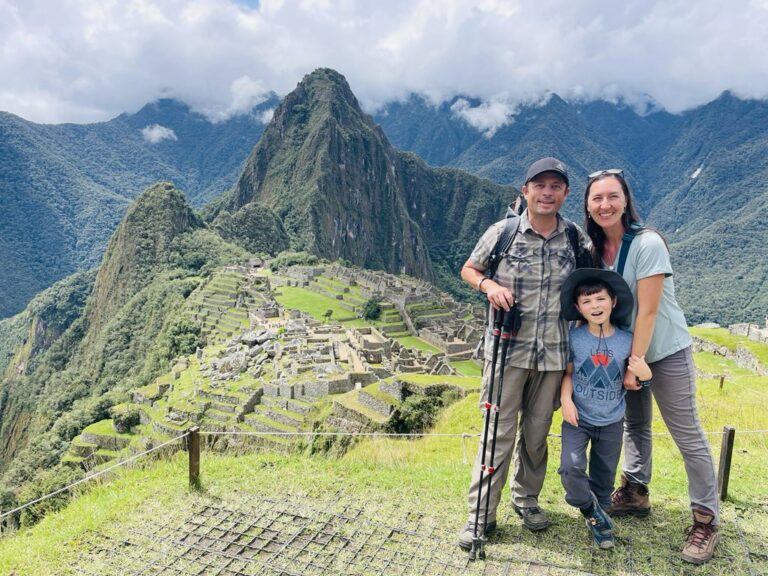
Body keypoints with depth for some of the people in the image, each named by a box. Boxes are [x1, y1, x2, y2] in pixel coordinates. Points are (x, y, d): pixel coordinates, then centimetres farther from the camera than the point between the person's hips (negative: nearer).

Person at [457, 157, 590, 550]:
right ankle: (481, 514, 13)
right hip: (507, 349, -2)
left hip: (554, 352, 2)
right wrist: (489, 285, -14)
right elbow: (468, 270, 7)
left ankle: (526, 499, 35)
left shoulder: (576, 238, 1)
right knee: (499, 432, 0)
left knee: (537, 432, 14)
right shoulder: (502, 232, -5)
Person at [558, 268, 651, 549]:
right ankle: (591, 510, 10)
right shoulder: (574, 337, -12)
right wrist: (566, 399, -14)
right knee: (571, 468, -19)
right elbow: (568, 371, 0)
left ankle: (597, 517, 40)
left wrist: (645, 375, -20)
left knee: (604, 477, 14)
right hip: (578, 418, -1)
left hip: (612, 423, 2)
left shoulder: (627, 341, -9)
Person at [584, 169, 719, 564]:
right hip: (626, 351, 6)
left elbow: (648, 310, -21)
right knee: (633, 423, 18)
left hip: (665, 351, -6)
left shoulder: (647, 243, -21)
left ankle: (706, 519, 15)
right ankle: (635, 494, 35)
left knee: (687, 435, 1)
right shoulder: (596, 249, -2)